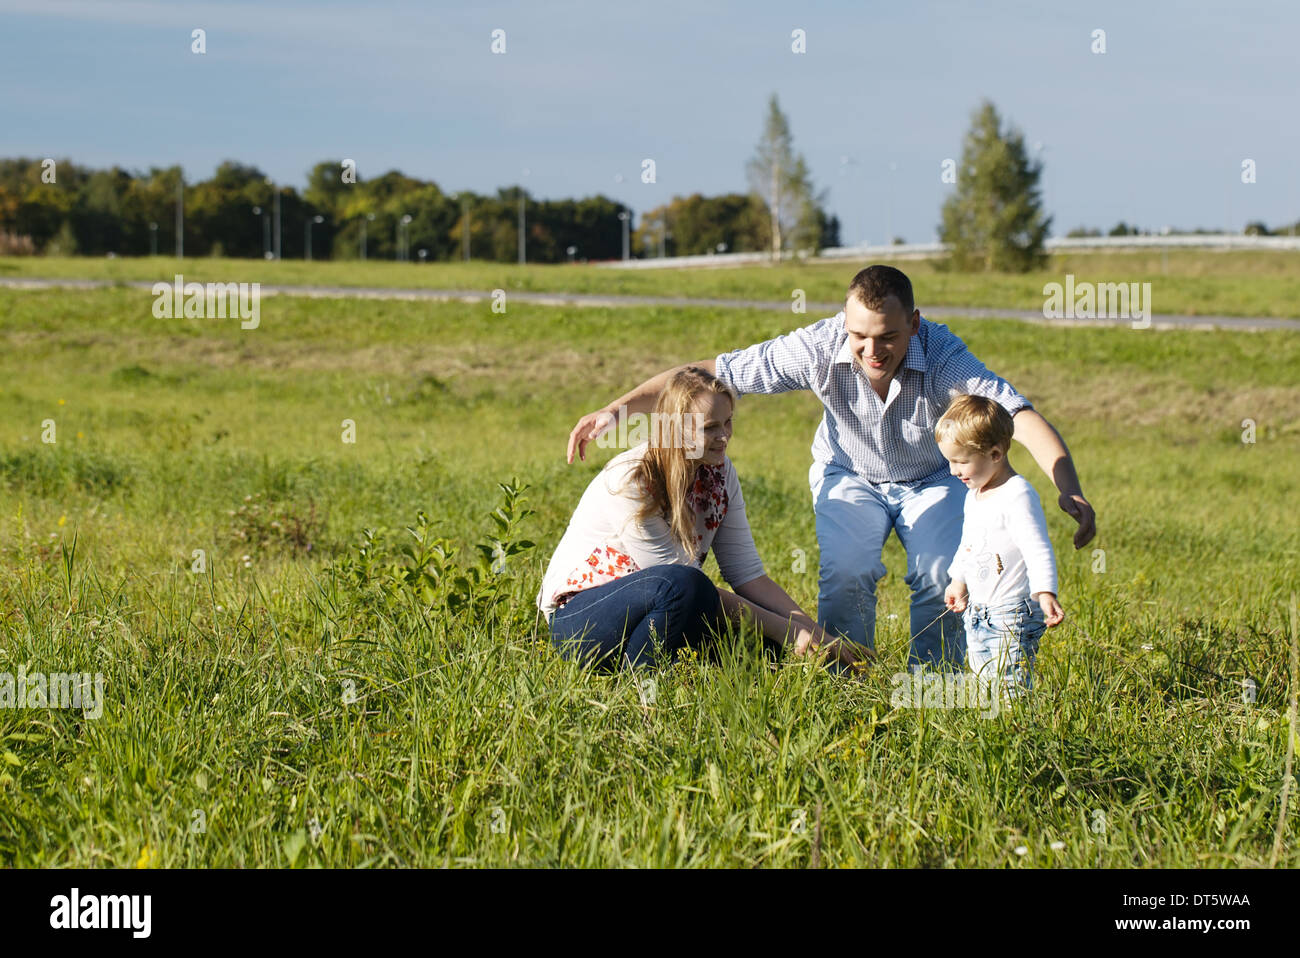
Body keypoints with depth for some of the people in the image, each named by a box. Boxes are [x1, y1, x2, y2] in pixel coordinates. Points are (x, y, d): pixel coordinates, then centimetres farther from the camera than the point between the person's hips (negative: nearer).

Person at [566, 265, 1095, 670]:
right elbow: (713, 373, -27)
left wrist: (1068, 487, -63)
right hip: (850, 475, 1)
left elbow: (1019, 415, -46)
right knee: (846, 571, -25)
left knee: (943, 577, -23)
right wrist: (619, 407, -34)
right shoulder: (820, 348, -32)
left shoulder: (943, 356, -36)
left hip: (933, 479, 0)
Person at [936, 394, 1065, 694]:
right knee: (982, 684, 10)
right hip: (978, 612, 9)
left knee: (1011, 689, -12)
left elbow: (1038, 549, -23)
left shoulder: (1017, 496, -18)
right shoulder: (974, 495, 12)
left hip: (1013, 613, -9)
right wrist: (958, 580, 36)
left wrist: (1046, 594, -32)